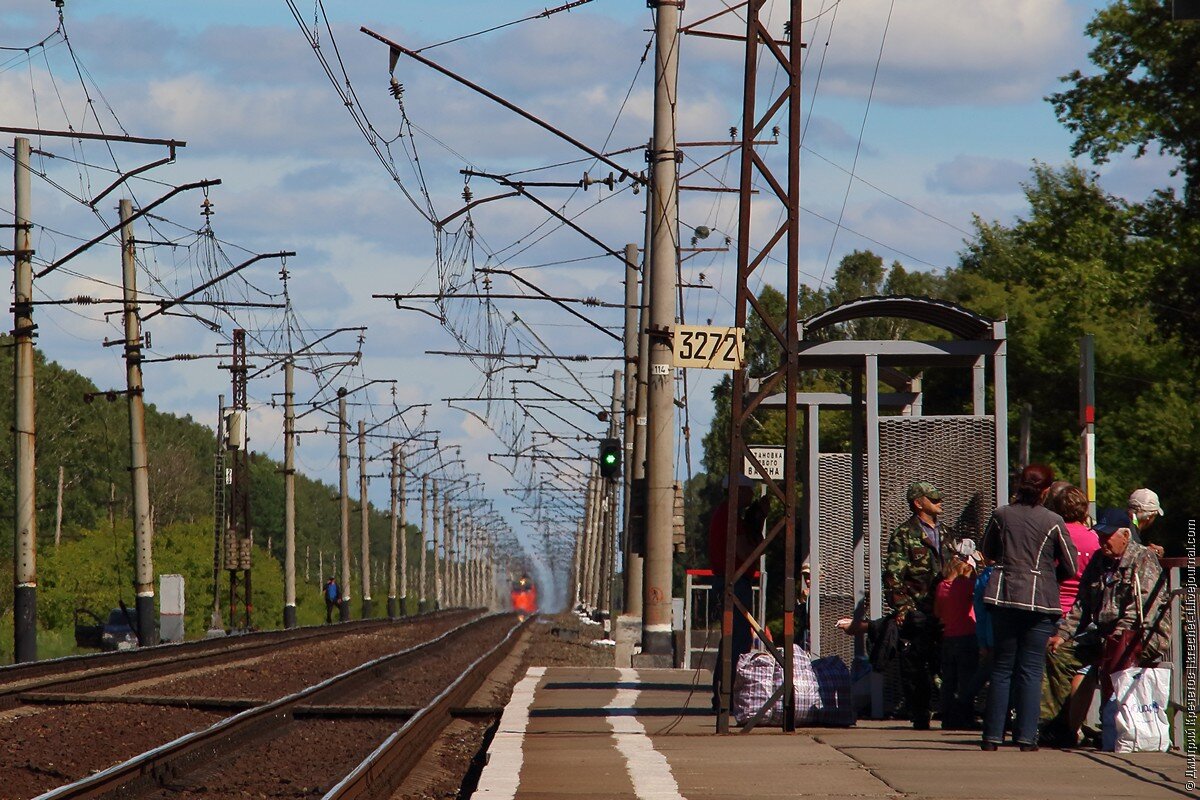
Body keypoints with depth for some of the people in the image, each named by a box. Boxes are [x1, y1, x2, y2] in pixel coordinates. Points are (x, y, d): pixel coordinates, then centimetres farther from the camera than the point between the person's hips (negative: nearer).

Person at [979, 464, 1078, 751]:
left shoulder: (1001, 515, 1)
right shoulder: (1053, 522, -6)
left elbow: (988, 552, 16)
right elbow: (1070, 566, 0)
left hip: (1004, 598, 2)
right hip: (1040, 599, -2)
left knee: (1001, 668, 8)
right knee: (1031, 670, 2)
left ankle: (993, 736, 6)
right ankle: (1026, 736, -2)